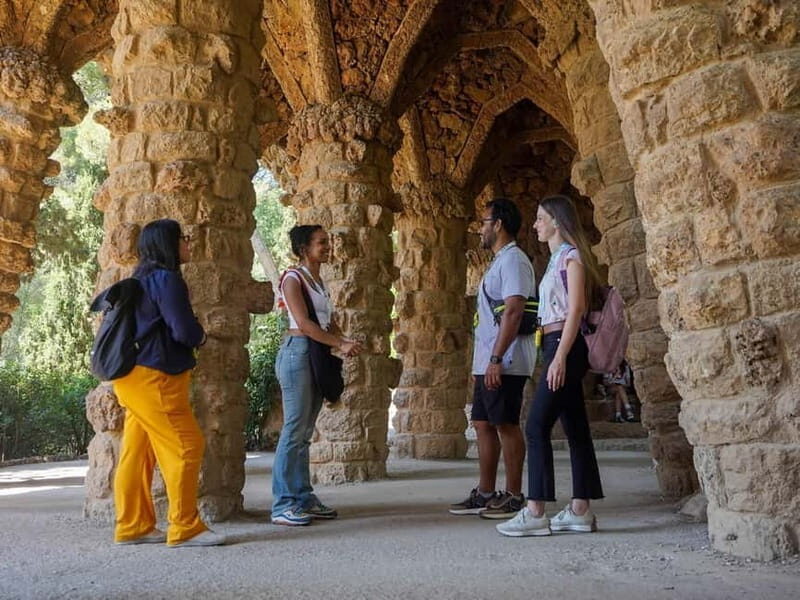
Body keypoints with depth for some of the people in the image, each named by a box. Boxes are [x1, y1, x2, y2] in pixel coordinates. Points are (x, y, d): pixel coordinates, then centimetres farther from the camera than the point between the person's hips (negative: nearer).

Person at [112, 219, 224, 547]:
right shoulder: (166, 278, -13)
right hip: (154, 376, -10)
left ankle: (133, 526, 18)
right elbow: (185, 330, -18)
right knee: (186, 447, -6)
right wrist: (201, 336, 4)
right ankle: (185, 528, -2)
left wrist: (191, 335, 12)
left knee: (138, 453, 11)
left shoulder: (143, 279, 16)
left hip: (137, 375, 10)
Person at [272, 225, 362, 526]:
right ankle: (282, 505, -3)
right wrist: (341, 344, -16)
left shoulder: (319, 281, 18)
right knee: (295, 429, -8)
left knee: (305, 432, 10)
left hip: (318, 355, 8)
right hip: (298, 352, -8)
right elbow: (304, 323, -15)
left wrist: (345, 341, -2)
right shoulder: (293, 278, -6)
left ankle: (303, 498, 15)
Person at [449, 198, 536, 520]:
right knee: (483, 424, 11)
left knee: (506, 425, -3)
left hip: (504, 363, -10)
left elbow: (513, 312, -20)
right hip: (487, 363, 10)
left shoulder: (512, 260, -10)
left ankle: (513, 496, 6)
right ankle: (485, 494, 18)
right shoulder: (499, 262, 21)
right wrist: (488, 361, 18)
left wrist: (497, 359, -24)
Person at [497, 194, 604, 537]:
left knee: (537, 426, -11)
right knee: (575, 429, 8)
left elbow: (576, 308, -15)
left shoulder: (571, 255, -7)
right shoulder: (557, 258, 20)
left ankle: (535, 513, -9)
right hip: (558, 348, 9)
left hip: (565, 347, -9)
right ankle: (580, 510, 12)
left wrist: (559, 356, -21)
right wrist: (556, 356, 14)